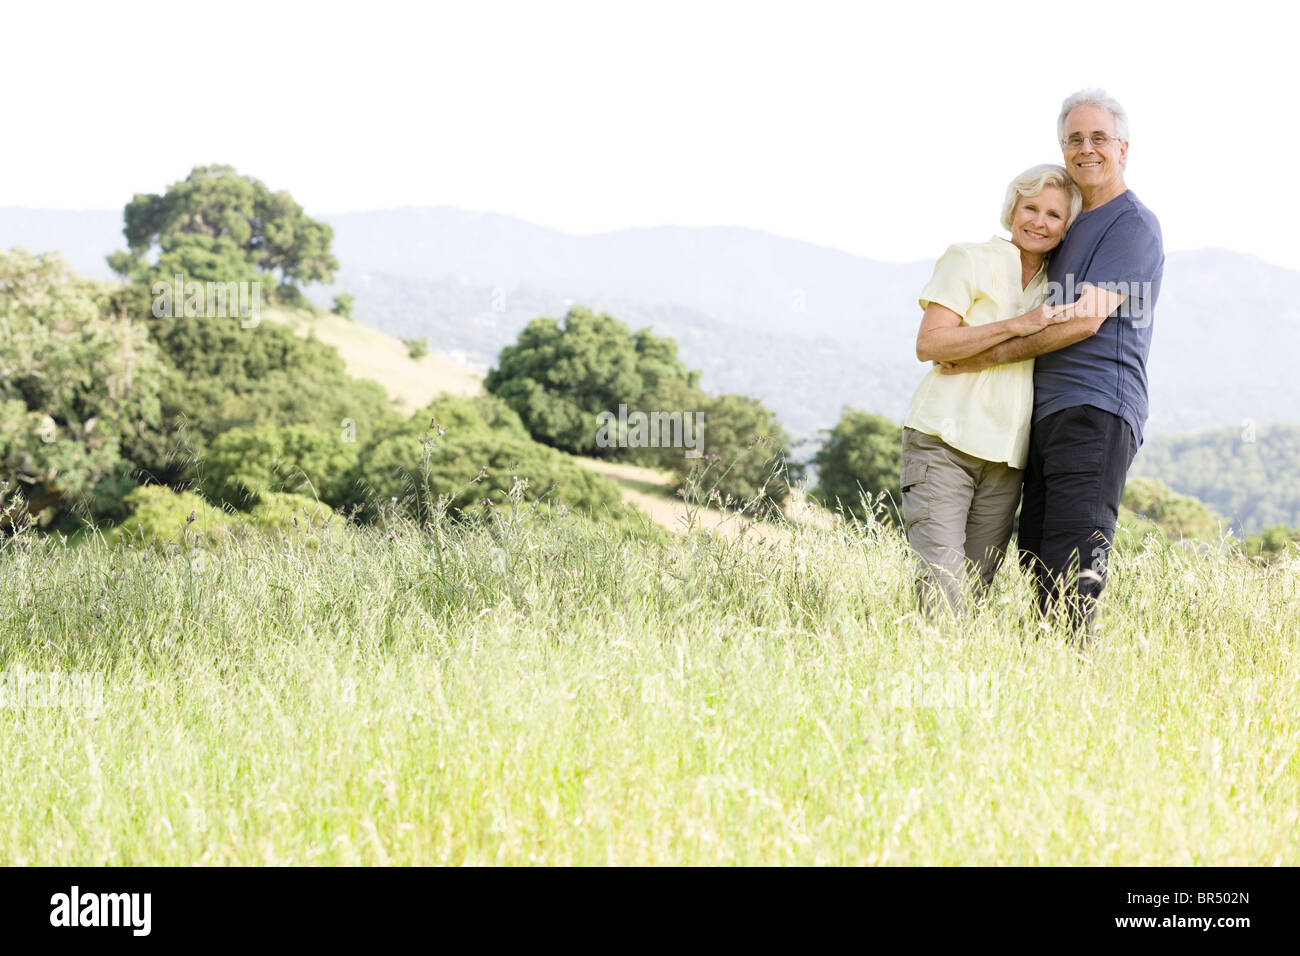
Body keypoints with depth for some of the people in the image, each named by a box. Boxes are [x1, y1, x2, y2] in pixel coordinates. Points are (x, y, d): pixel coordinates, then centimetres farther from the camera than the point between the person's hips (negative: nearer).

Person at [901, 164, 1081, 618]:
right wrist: (1015, 326, -14)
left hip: (1005, 460, 5)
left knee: (975, 589, 2)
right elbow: (929, 343, -9)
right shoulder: (970, 261, 2)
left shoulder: (1053, 286, 19)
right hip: (943, 442, -5)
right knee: (941, 586, -16)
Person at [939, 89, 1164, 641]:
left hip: (1095, 412, -9)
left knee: (1071, 571, -15)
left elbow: (1086, 319, -13)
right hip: (1046, 413, 9)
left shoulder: (1133, 224, -4)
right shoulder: (1070, 227, 24)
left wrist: (993, 356, -7)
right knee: (1038, 568, 4)